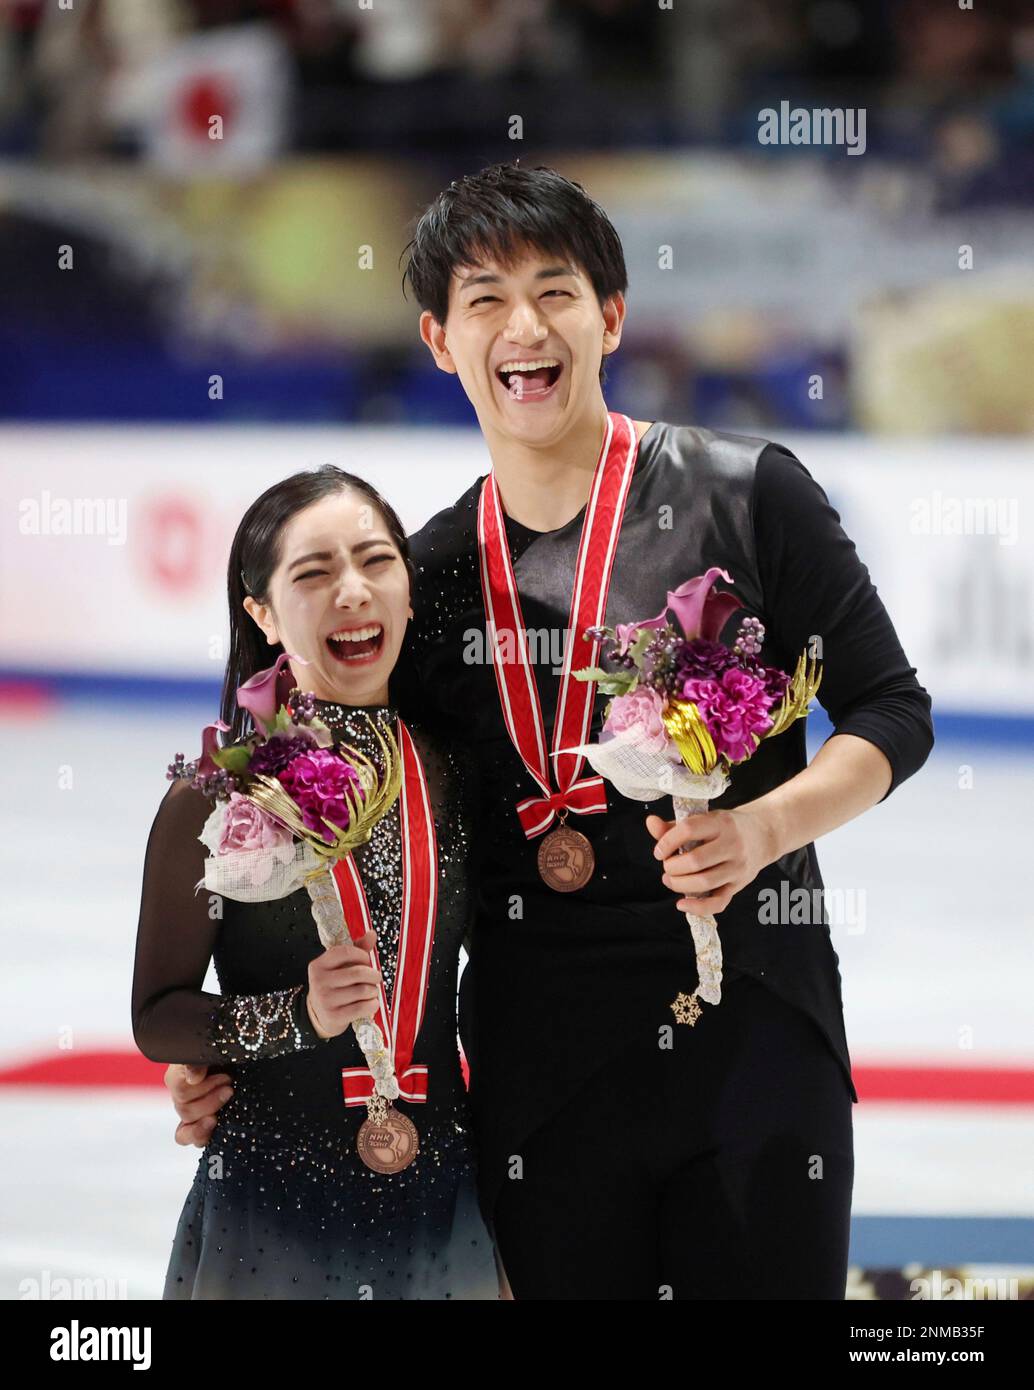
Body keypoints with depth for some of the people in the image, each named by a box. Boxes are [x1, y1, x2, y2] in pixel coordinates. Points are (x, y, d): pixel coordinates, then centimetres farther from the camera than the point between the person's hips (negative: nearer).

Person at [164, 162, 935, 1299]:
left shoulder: (743, 493, -2)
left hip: (756, 1031, -3)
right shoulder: (432, 574, 8)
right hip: (536, 1066, 3)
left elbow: (892, 714, 3)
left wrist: (764, 825, -16)